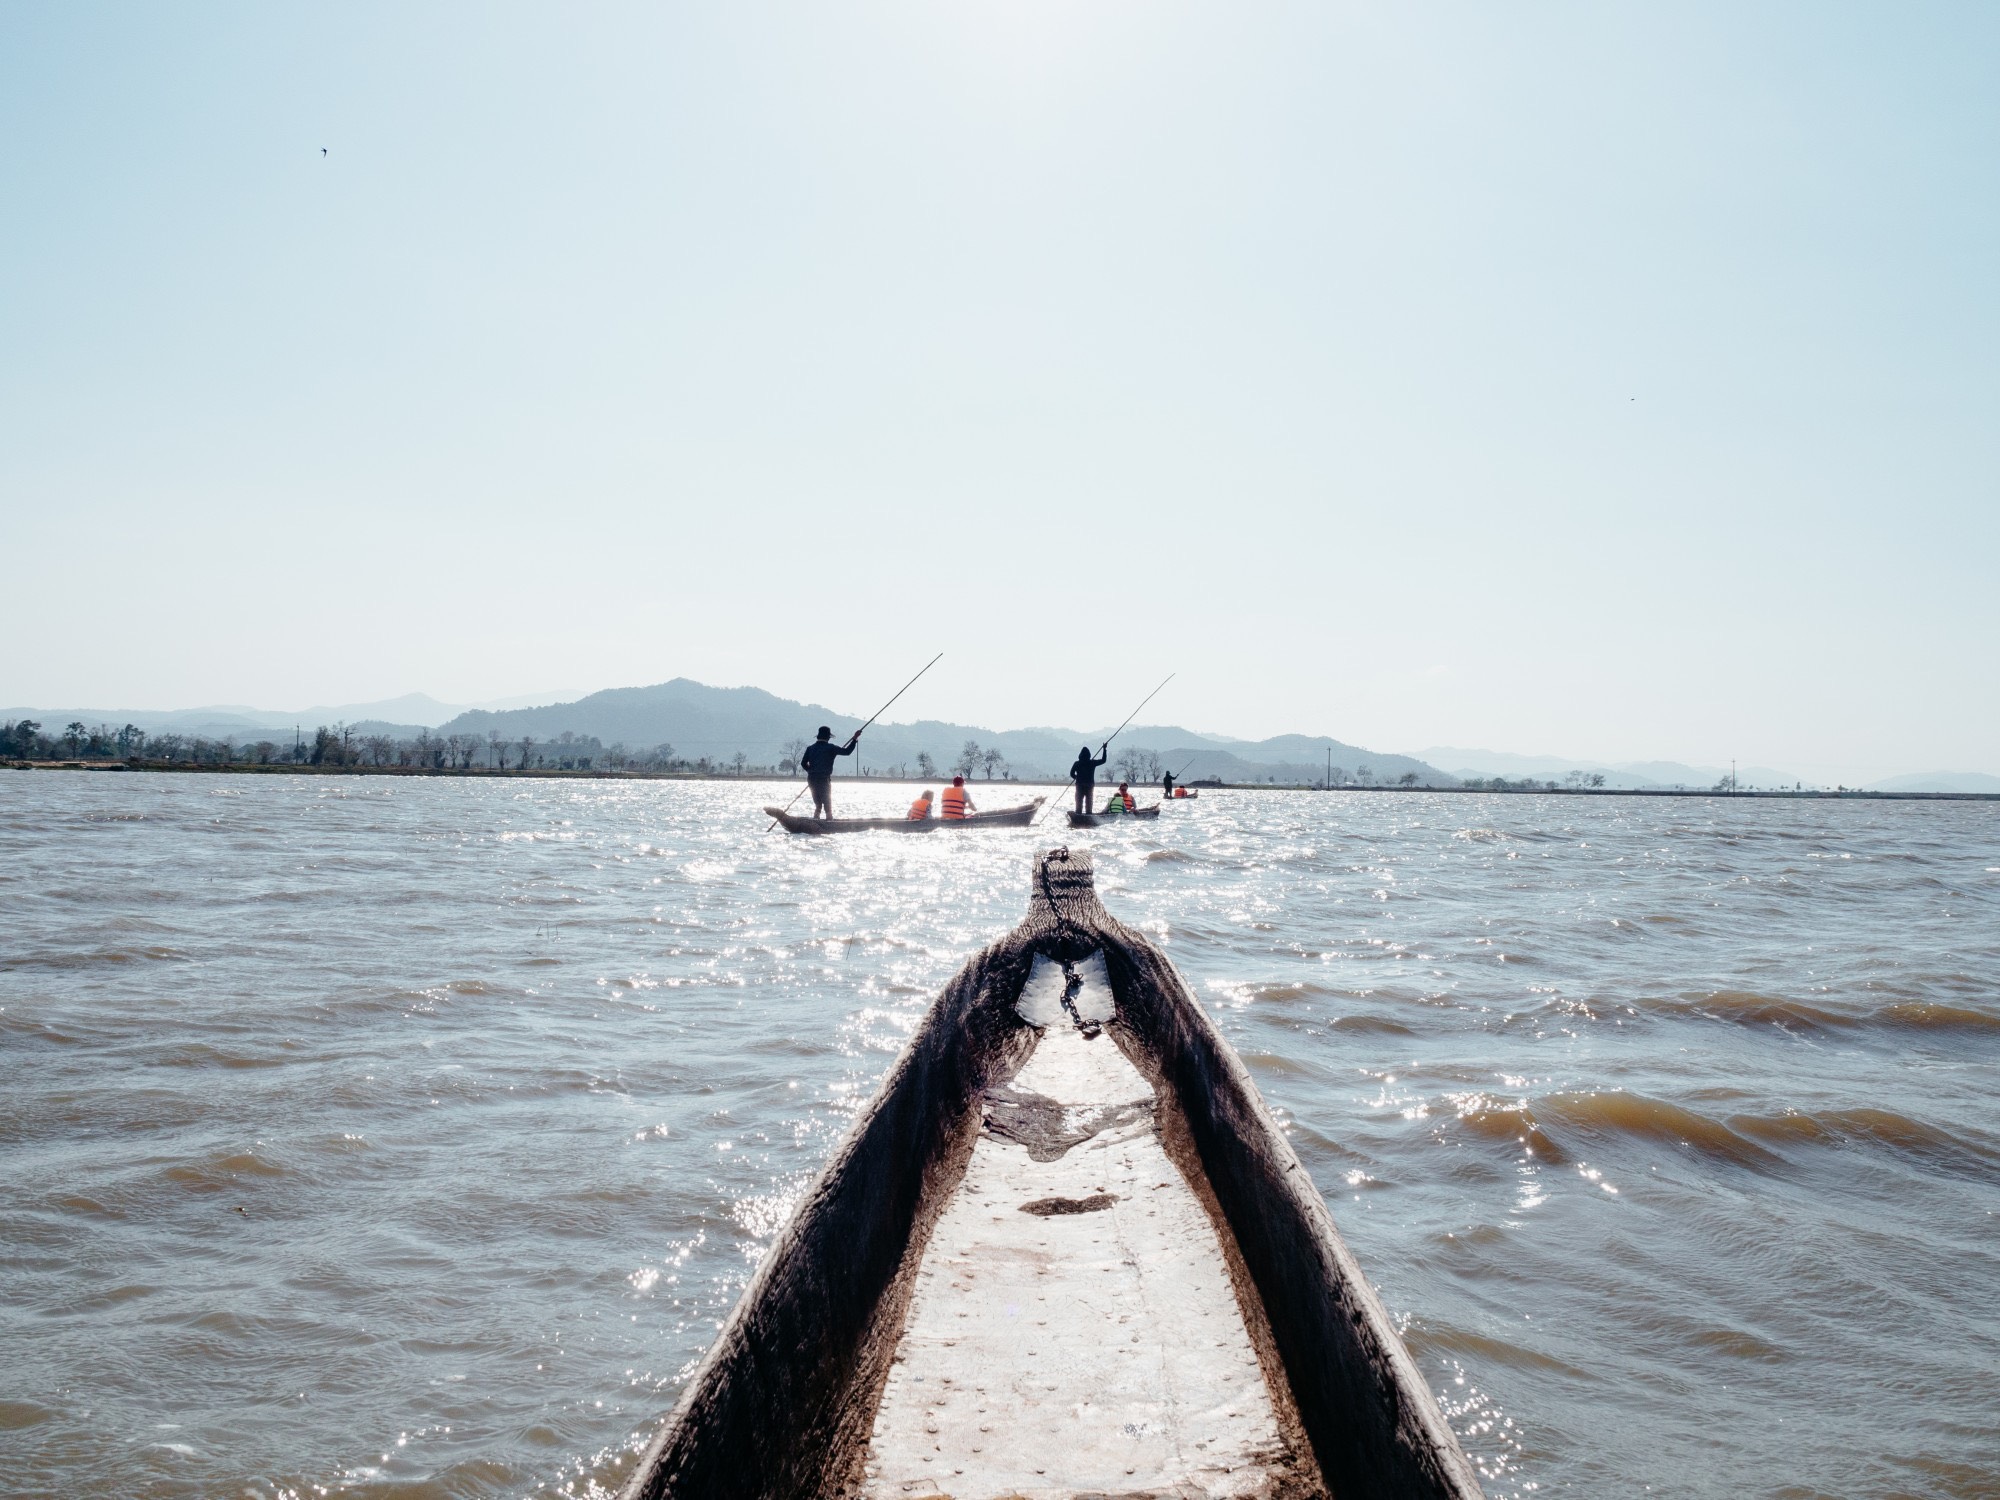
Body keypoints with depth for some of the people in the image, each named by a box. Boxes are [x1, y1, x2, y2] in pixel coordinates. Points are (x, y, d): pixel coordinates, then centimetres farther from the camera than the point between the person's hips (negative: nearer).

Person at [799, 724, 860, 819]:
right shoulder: (830, 748, -7)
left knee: (818, 805, 15)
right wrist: (855, 738, -2)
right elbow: (847, 751, -9)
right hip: (824, 779, -5)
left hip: (812, 779, 5)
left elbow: (803, 763, 6)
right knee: (828, 807, 2)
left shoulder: (810, 748, 7)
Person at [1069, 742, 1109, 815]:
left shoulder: (1077, 763, -5)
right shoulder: (1092, 763, -5)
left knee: (1079, 803, 4)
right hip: (1090, 786, 0)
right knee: (1089, 803, 7)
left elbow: (1072, 774, -2)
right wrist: (1104, 749, 13)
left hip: (1080, 786, 0)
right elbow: (1103, 760, 6)